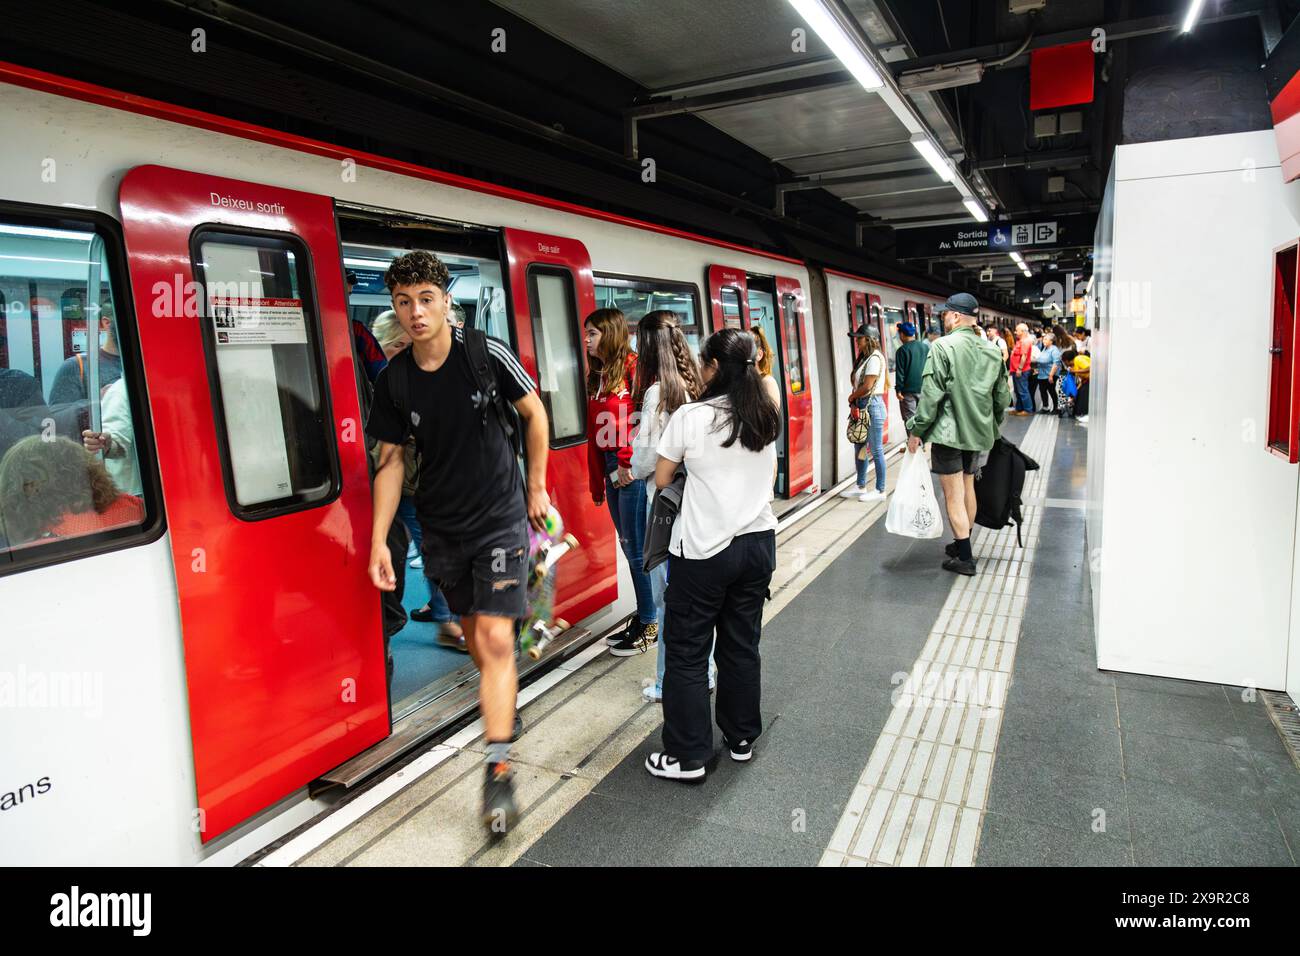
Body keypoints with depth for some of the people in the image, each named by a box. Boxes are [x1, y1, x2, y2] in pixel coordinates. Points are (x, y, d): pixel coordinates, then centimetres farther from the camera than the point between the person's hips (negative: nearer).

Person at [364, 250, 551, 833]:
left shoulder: (486, 354, -13)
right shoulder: (393, 380, -4)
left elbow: (534, 413, 2)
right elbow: (391, 460, 3)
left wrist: (535, 486, 4)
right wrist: (379, 539, -3)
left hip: (500, 517, -3)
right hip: (441, 527, 4)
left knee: (495, 640, -11)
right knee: (472, 632, 18)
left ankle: (498, 768, -2)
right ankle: (505, 710, 45)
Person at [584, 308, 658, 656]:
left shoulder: (634, 367, -9)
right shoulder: (596, 376, 16)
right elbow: (593, 433, 15)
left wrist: (629, 463, -16)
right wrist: (596, 482, 15)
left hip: (633, 471, -8)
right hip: (611, 471, 8)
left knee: (637, 549, -1)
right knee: (629, 548, 13)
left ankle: (650, 624, 12)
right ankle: (642, 617, 24)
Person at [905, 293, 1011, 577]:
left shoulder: (943, 347, -13)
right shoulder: (992, 351, 6)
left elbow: (931, 394, -16)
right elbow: (1002, 396, 12)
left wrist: (916, 430, -9)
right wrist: (993, 428, 25)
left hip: (948, 432, -7)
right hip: (978, 432, 7)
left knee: (954, 494, -1)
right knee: (968, 487, 20)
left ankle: (964, 558, 3)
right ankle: (962, 544, 33)